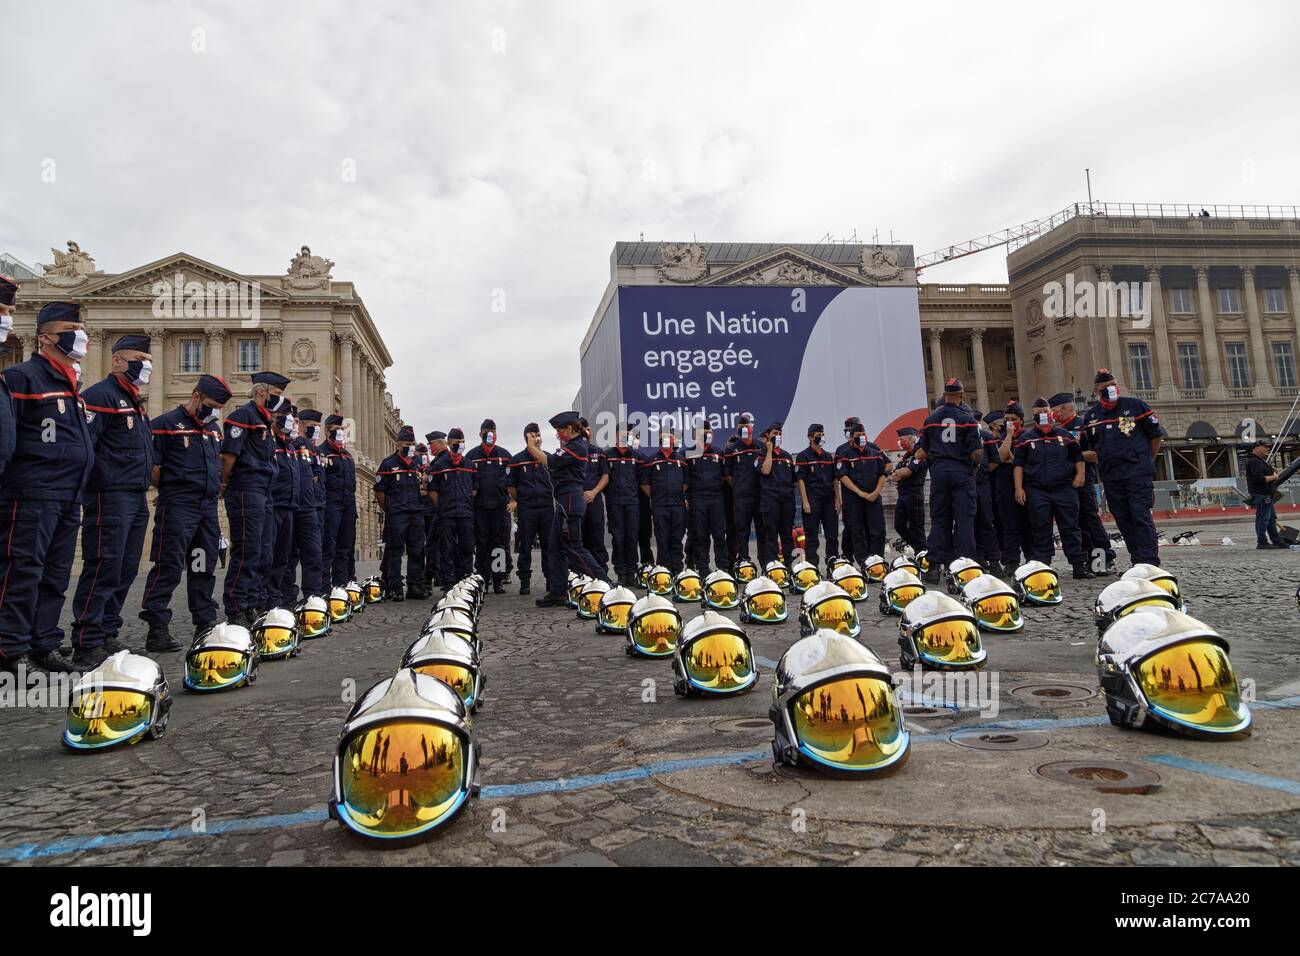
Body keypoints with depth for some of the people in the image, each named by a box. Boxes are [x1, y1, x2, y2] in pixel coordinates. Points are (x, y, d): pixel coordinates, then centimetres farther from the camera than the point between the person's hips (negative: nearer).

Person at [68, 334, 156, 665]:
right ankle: (87, 645, -2)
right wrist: (87, 488, -19)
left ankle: (108, 637, 20)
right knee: (103, 571, -8)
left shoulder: (134, 400, 22)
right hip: (110, 498, -9)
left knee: (125, 572, 12)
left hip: (137, 498, 10)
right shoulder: (100, 395, -9)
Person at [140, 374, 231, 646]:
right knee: (169, 568, -7)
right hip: (177, 509, -7)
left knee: (205, 568, 12)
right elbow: (151, 467, -10)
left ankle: (206, 623, 21)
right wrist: (170, 490, -3)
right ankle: (157, 629, -2)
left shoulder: (214, 429, 18)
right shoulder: (166, 424, -6)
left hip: (208, 508, 7)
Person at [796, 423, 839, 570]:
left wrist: (837, 499, 8)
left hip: (829, 500, 6)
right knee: (812, 537, -1)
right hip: (812, 501, -6)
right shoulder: (803, 456, -1)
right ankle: (812, 567, 3)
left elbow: (834, 479, 17)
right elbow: (800, 480, -6)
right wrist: (805, 501, -13)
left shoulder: (829, 457, 16)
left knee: (833, 535, 7)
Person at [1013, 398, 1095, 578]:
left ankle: (1080, 565, 6)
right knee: (1041, 531, 1)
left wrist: (1080, 473, 1)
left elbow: (1078, 457, 18)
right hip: (1036, 492, -1)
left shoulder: (1064, 435, 12)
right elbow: (1019, 464, 6)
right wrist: (1018, 487, -2)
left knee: (1070, 528, 2)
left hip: (1065, 488, 1)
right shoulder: (1026, 438, 8)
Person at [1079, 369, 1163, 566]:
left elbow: (1155, 435, 7)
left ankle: (1149, 562, -12)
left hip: (1138, 473, -4)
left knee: (1141, 516, -12)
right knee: (1124, 520, 7)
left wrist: (1146, 462, 11)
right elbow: (1089, 448, 21)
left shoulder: (1135, 406, 0)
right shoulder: (1090, 416, 11)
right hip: (1110, 477, 4)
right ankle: (1138, 562, 15)